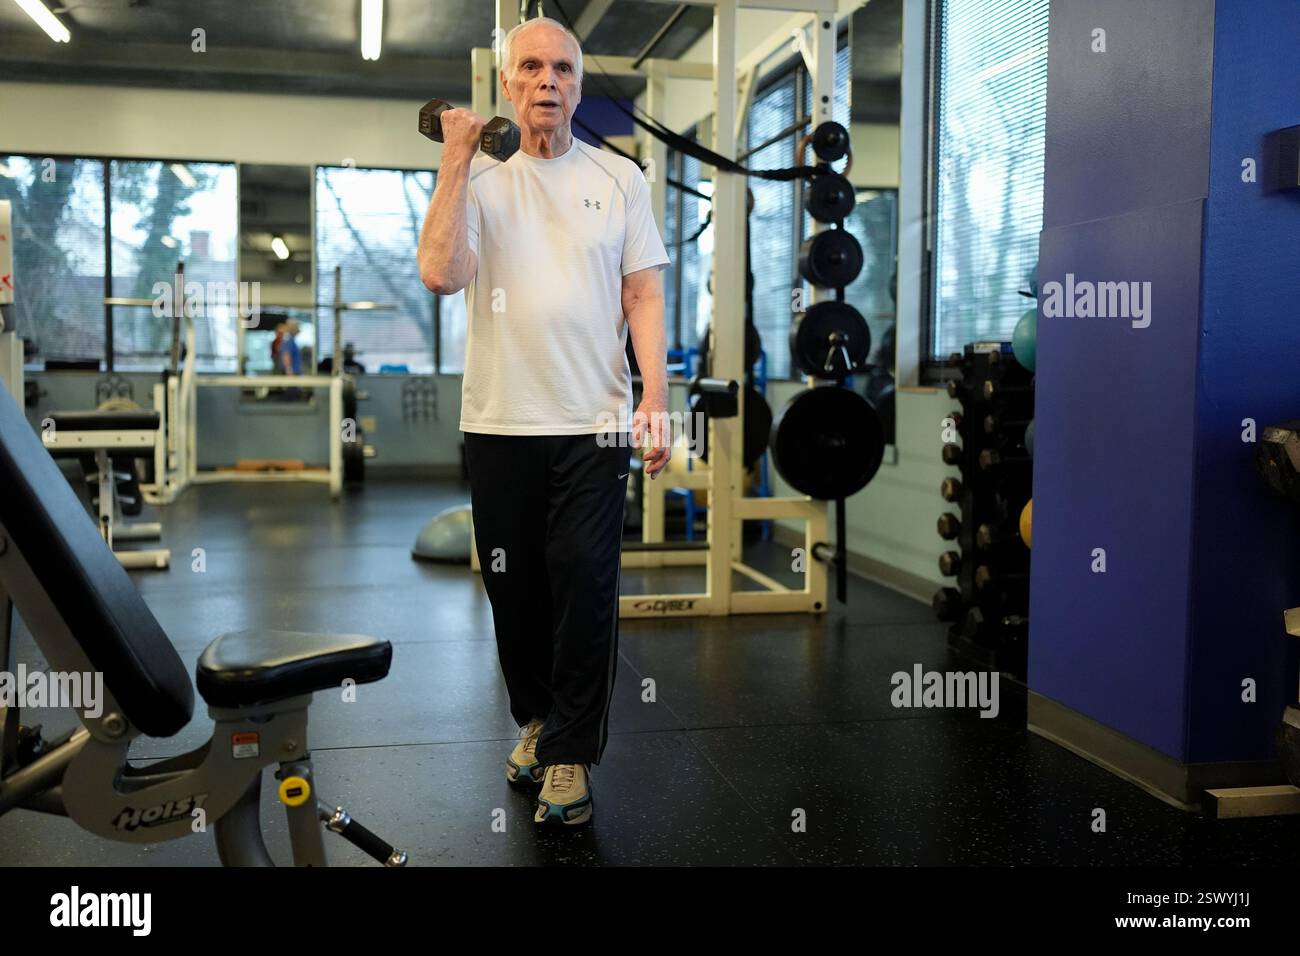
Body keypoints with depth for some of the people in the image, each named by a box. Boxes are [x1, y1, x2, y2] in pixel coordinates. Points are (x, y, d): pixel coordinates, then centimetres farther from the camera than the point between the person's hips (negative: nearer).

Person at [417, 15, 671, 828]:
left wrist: (657, 398, -8)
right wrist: (456, 161, -12)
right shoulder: (481, 178, 4)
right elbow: (440, 273, -14)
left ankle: (570, 752, 9)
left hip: (592, 423, -1)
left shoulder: (619, 179, 6)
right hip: (500, 423, 1)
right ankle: (538, 717, 33)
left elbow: (645, 293, 2)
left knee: (585, 586, -3)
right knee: (515, 586, 12)